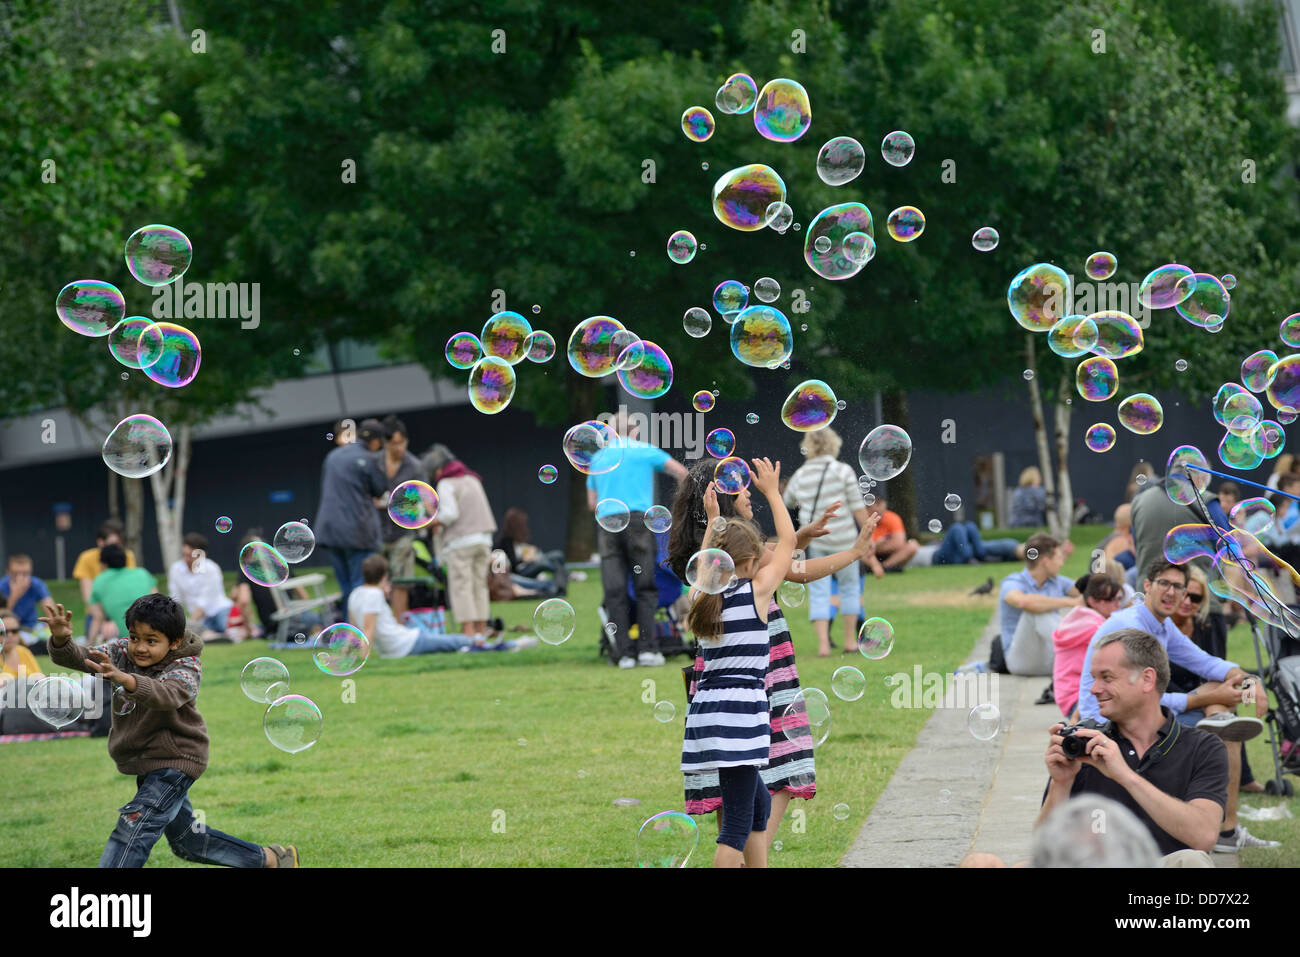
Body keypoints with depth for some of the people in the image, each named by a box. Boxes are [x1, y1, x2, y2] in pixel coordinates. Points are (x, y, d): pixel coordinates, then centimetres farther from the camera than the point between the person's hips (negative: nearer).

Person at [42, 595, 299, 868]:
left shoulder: (185, 670, -23)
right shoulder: (120, 653, -6)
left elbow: (166, 695, -46)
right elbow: (78, 658, -20)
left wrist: (123, 679, -64)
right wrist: (61, 639, -44)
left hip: (175, 763, -8)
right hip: (148, 763, 8)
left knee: (134, 826, -24)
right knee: (186, 840, 20)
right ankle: (271, 858, 35)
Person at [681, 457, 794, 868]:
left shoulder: (701, 595, 10)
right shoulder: (756, 591, -4)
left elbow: (707, 567, 35)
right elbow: (787, 542, 8)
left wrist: (712, 518, 40)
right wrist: (772, 492, 18)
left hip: (707, 707, 8)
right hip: (740, 709, -8)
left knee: (759, 803, 22)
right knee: (738, 821, -8)